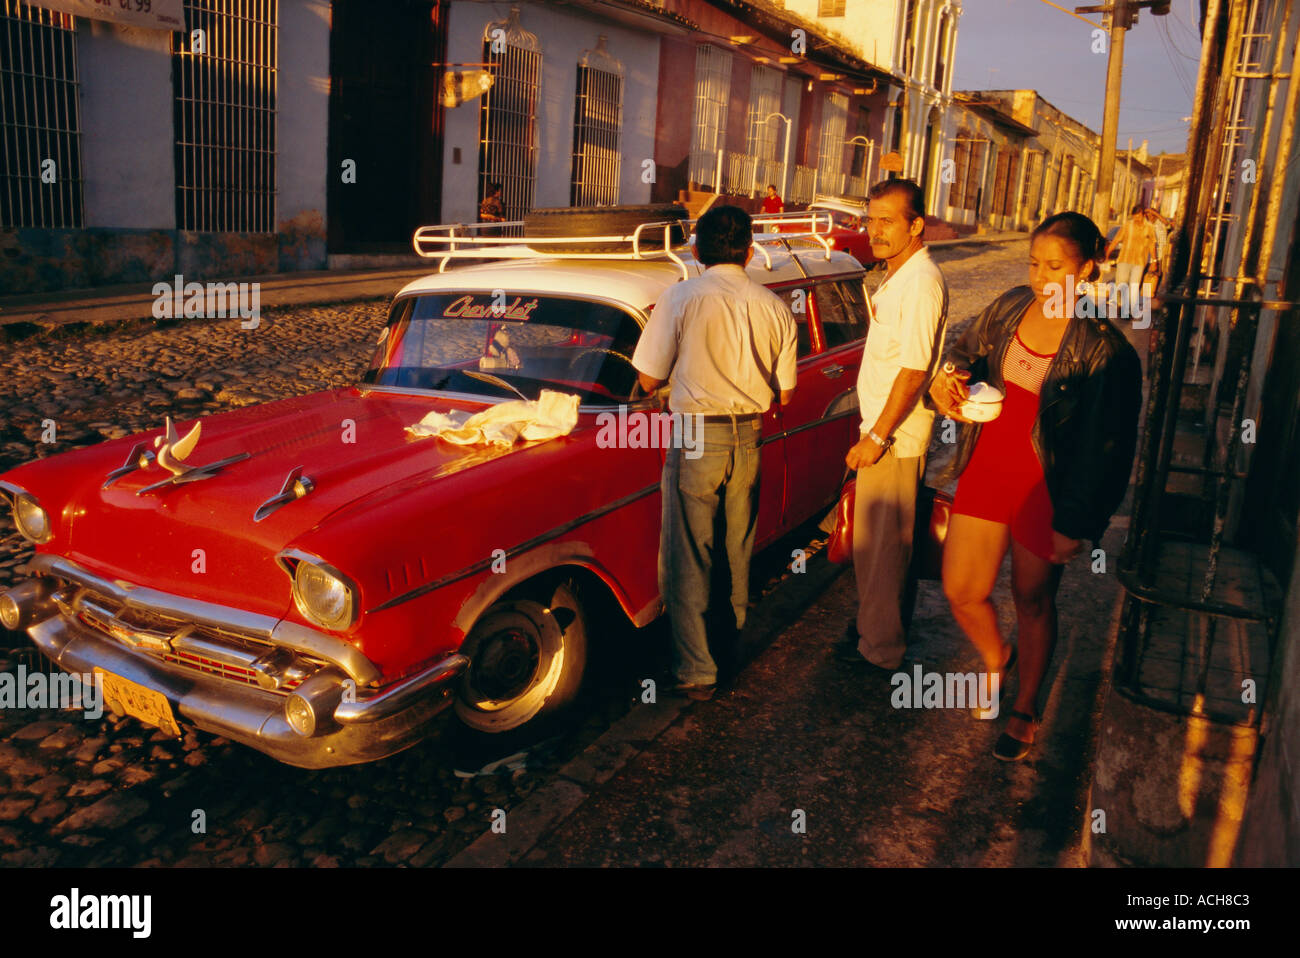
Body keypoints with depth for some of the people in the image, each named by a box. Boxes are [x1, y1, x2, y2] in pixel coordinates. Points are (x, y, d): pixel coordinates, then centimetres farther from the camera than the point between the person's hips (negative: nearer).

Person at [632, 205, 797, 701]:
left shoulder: (680, 299, -9)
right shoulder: (776, 308, 2)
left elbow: (648, 380, -5)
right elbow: (784, 393, 8)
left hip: (696, 438, -4)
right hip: (750, 439, 4)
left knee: (689, 557, 5)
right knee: (738, 549, 21)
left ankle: (695, 671, 9)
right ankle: (736, 636, 38)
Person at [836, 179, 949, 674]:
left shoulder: (922, 282, -18)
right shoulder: (897, 276, 13)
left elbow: (914, 371, -23)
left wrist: (877, 436, -20)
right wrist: (874, 431, 17)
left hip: (895, 437, -9)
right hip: (884, 428, 9)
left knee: (881, 544, 0)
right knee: (875, 539, 19)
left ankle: (880, 649, 12)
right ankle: (873, 620, 34)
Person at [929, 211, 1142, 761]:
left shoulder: (1102, 350, -17)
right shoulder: (1010, 308, -1)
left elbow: (1105, 447, -14)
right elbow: (967, 351, 17)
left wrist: (1075, 525, -12)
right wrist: (951, 377, -8)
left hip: (1044, 486, -5)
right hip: (987, 467, 5)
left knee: (1032, 600, 13)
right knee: (960, 590, 10)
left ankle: (1025, 710, 36)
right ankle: (995, 660, 44)